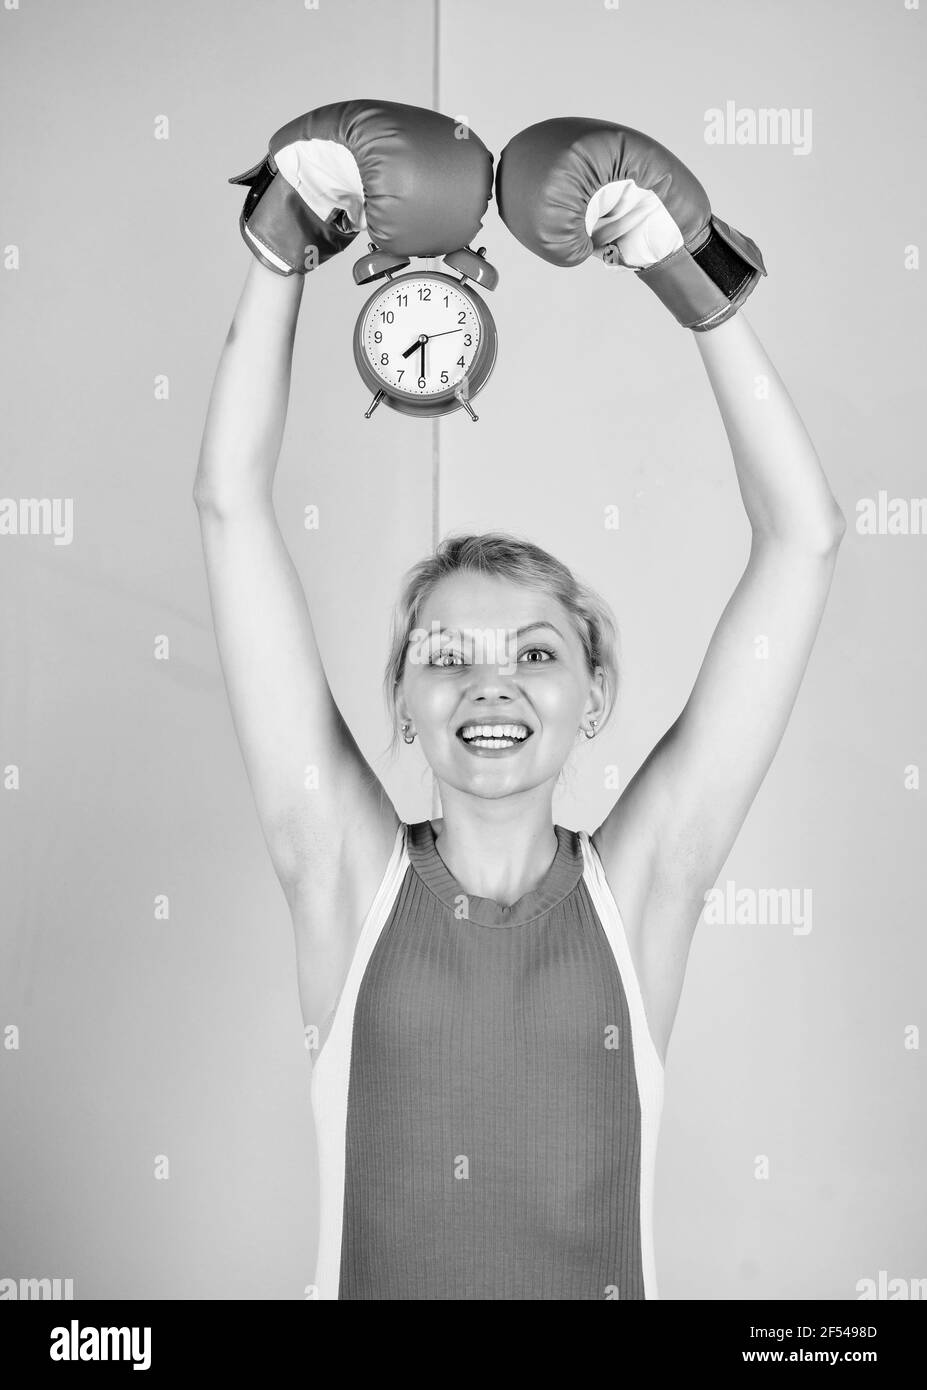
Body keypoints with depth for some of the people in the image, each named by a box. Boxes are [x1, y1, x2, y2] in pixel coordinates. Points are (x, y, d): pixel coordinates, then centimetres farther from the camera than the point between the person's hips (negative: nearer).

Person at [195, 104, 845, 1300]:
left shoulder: (637, 887, -9)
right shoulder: (350, 877, -9)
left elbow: (803, 536, -11)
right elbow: (233, 506, -10)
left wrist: (695, 284, -13)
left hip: (606, 1275, 0)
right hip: (366, 1274, 0)